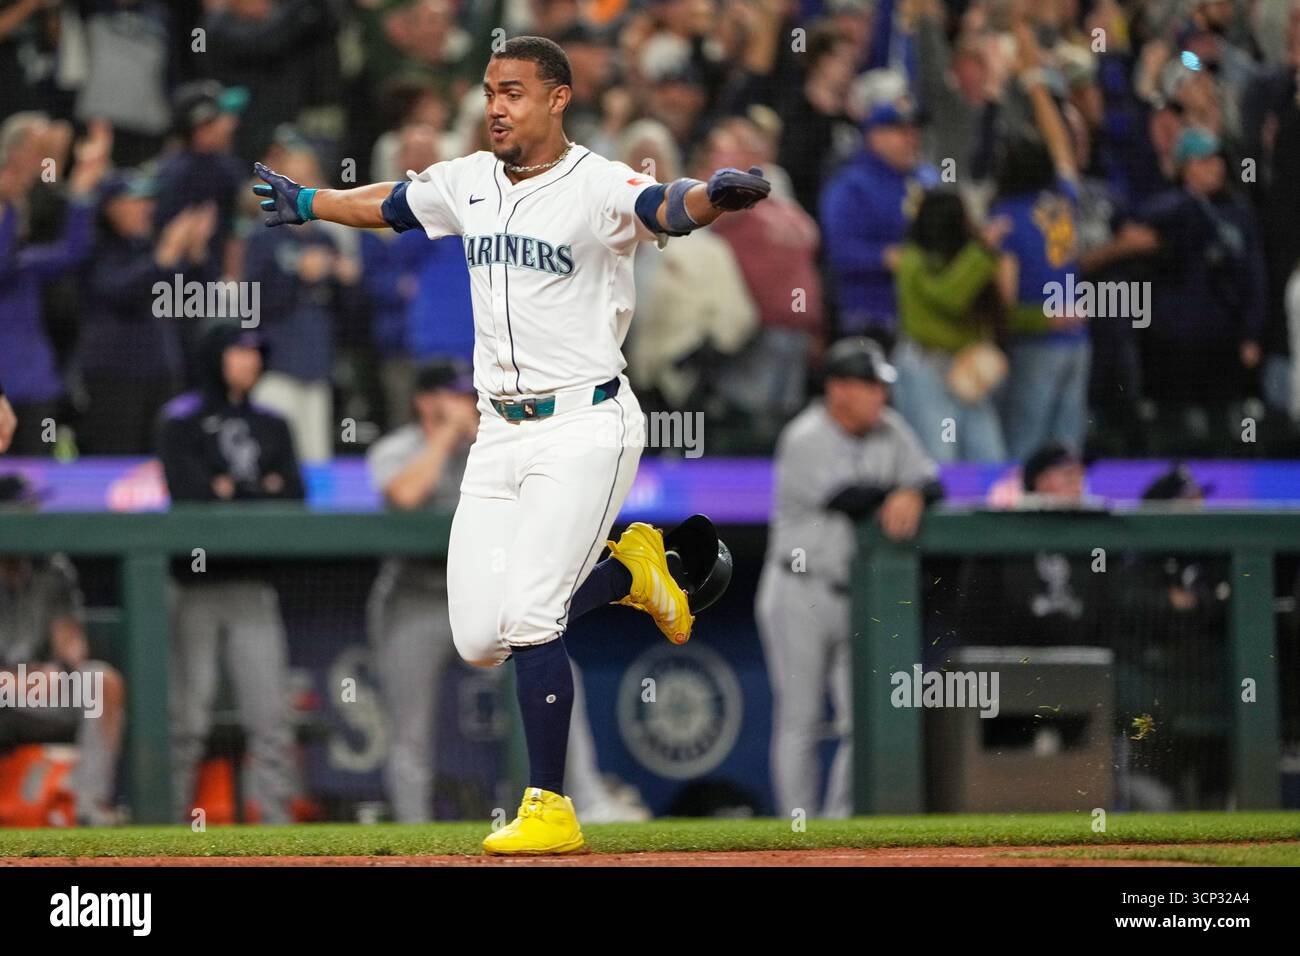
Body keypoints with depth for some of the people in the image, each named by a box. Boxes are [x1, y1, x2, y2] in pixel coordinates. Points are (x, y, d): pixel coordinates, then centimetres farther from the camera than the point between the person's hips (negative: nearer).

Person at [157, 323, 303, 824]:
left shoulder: (271, 425, 17)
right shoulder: (181, 421, 3)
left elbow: (293, 495, 6)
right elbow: (188, 493, -10)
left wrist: (232, 490, -5)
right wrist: (262, 493, -2)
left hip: (254, 587, 4)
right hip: (197, 584, -4)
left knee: (270, 715, -3)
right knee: (187, 714, -6)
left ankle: (277, 819, -2)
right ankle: (171, 817, -1)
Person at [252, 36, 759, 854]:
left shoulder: (597, 187, -12)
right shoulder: (468, 183, 9)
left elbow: (668, 209, -32)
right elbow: (387, 204, 29)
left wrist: (718, 195, -54)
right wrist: (306, 202, 44)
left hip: (584, 425, -7)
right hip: (500, 432, 7)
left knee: (527, 619, -16)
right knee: (479, 639, 1)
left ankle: (550, 810, -5)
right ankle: (627, 572, 25)